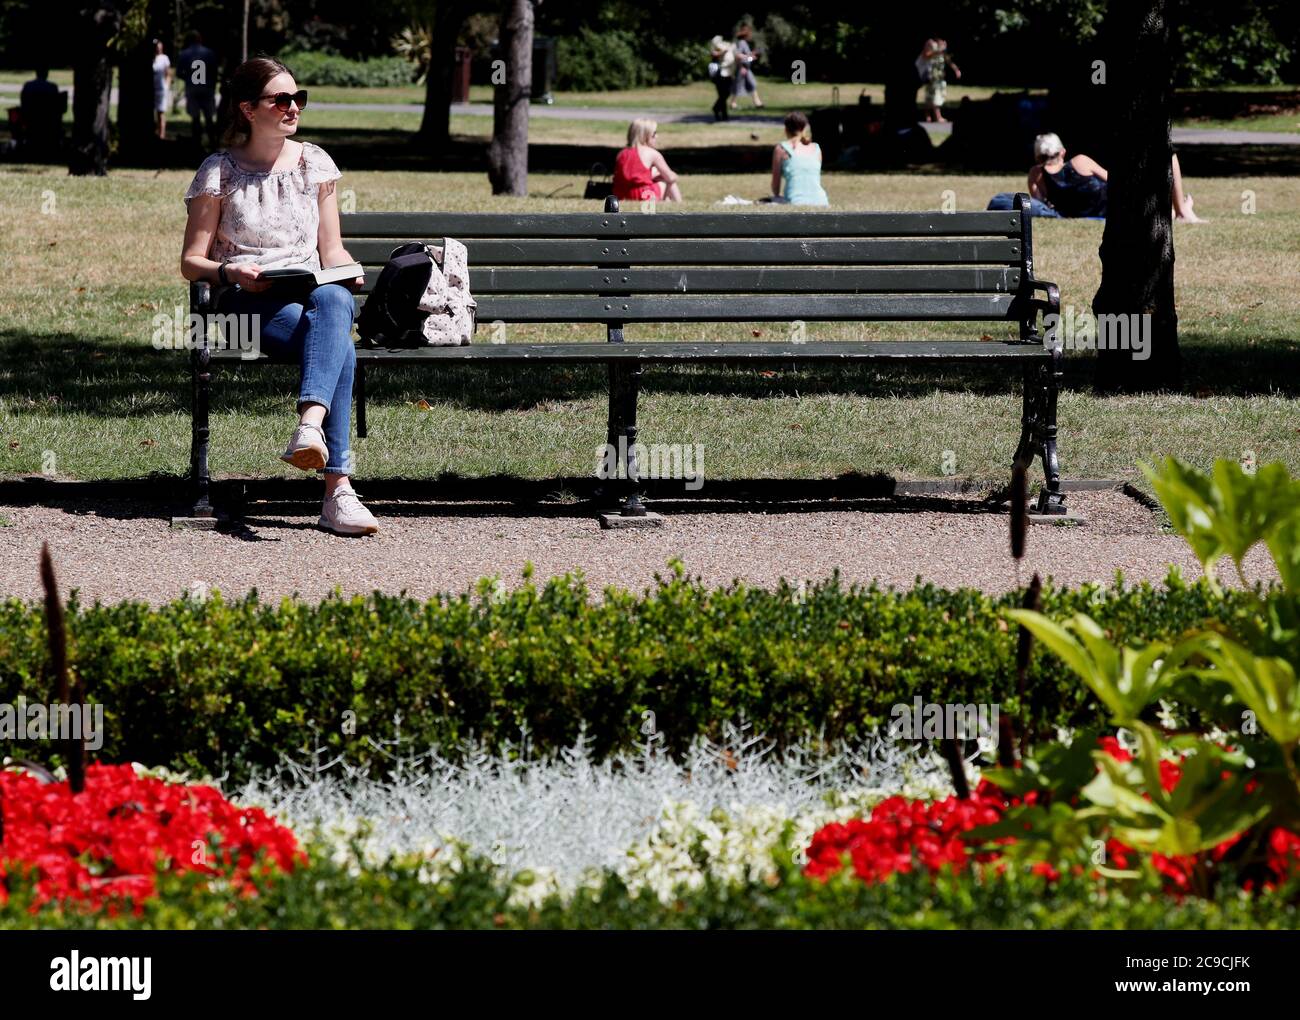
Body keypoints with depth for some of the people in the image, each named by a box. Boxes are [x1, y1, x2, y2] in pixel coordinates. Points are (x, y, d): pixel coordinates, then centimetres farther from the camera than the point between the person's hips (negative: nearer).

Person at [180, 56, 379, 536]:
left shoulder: (314, 163, 17)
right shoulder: (219, 172, 6)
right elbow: (191, 262, 7)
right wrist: (231, 272, -15)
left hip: (313, 294, 3)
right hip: (248, 303, -3)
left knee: (334, 301, -39)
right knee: (340, 345, -36)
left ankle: (311, 423, -61)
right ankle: (338, 489, -50)